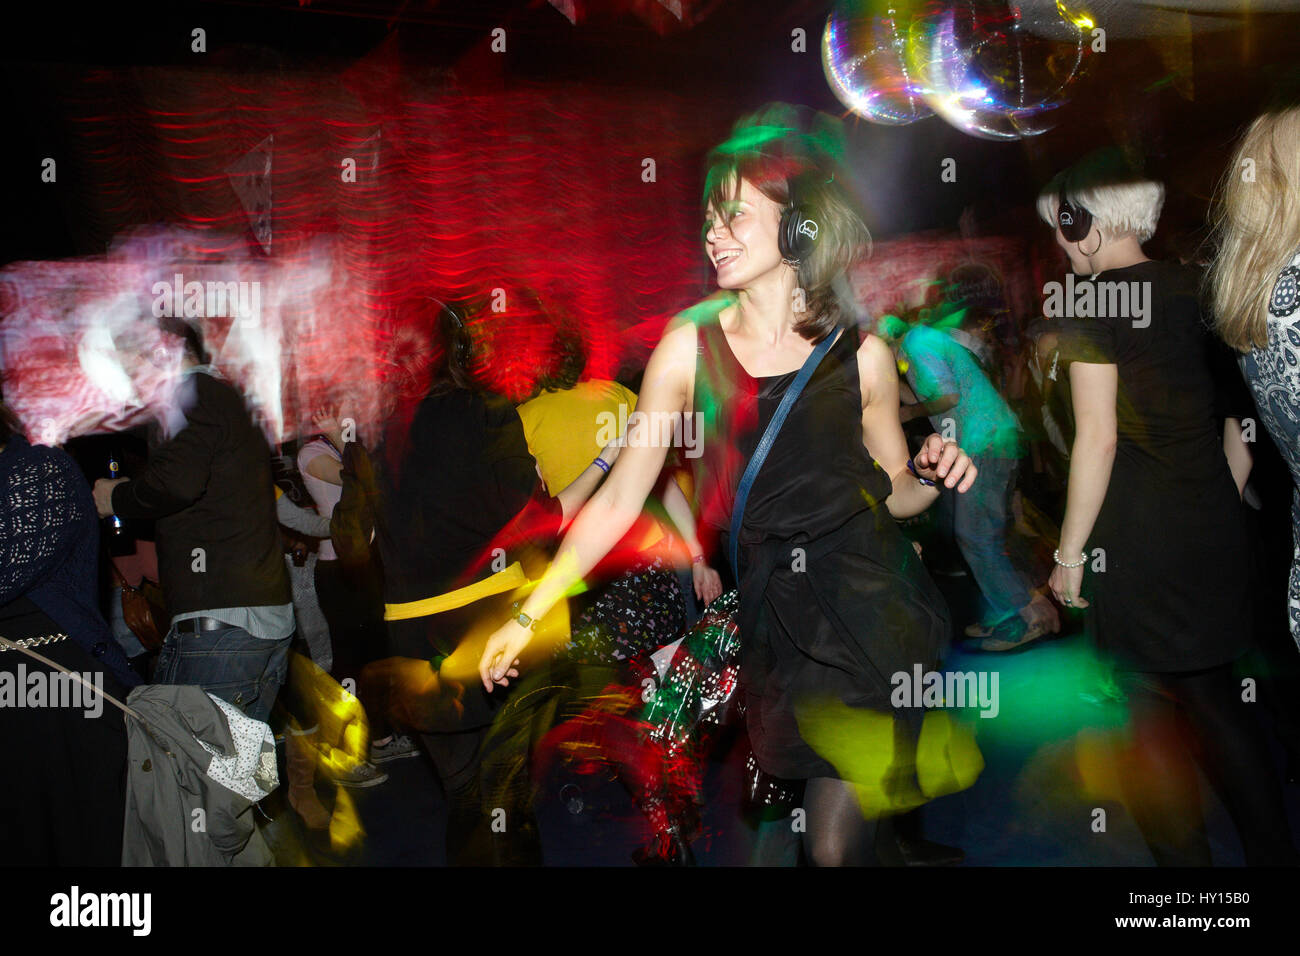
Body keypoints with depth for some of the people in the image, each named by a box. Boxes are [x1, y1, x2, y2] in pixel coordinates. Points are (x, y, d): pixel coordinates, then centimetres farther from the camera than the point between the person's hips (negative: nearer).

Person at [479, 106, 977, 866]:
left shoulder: (861, 355, -1)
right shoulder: (688, 348, -2)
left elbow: (894, 492, 11)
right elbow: (619, 499, -2)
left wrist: (932, 477, -12)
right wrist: (529, 615, -4)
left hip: (865, 610, 0)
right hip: (768, 619, 1)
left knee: (837, 843, 2)